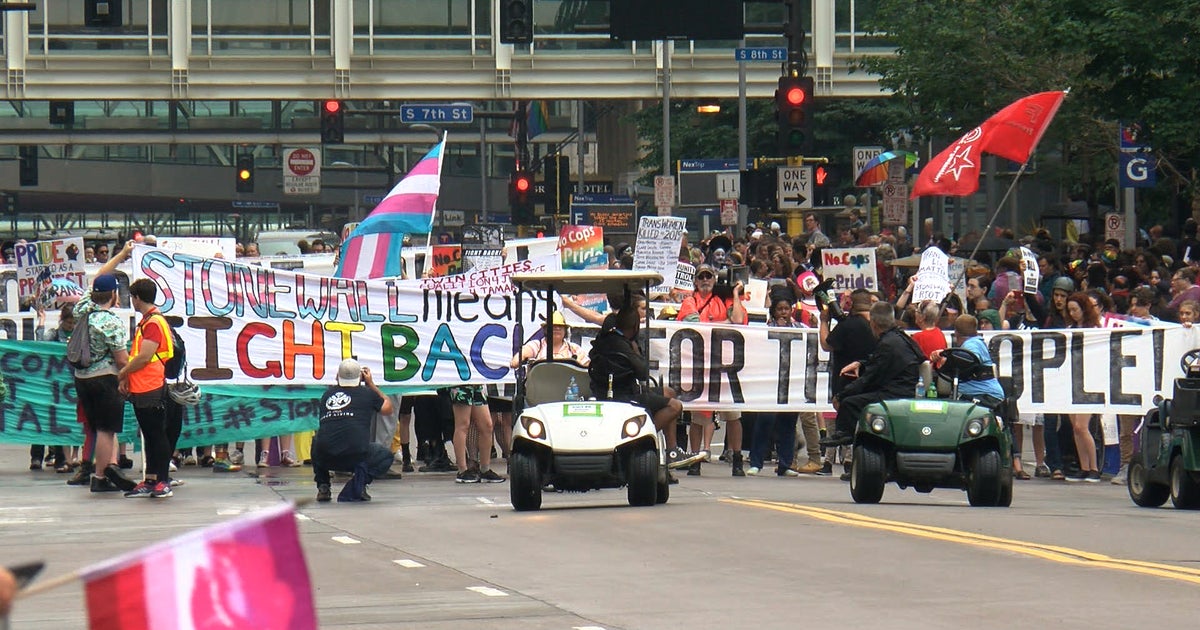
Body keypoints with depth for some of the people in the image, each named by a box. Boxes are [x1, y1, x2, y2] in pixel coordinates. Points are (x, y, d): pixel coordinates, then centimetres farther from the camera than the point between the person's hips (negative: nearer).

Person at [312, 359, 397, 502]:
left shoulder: (327, 394, 15)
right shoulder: (367, 394, 8)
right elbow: (388, 407, 28)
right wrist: (371, 384, 38)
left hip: (325, 458, 3)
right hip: (355, 456, -3)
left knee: (317, 441, 39)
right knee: (386, 456, 27)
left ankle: (322, 486, 21)